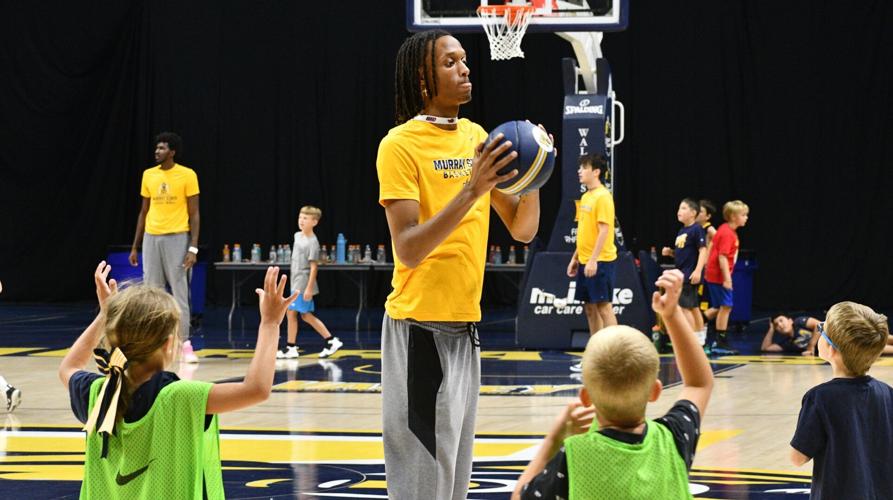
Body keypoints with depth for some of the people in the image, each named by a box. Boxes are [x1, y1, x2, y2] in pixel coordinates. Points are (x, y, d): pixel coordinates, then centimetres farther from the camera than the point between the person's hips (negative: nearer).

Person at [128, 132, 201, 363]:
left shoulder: (187, 175, -5)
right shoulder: (148, 175, 9)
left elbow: (194, 214, -5)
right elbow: (144, 212, 15)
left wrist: (193, 248, -12)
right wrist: (135, 246, 13)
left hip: (177, 238, -4)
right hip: (151, 238, 4)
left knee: (180, 293, -5)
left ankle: (185, 344, -2)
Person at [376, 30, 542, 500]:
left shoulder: (476, 138, 9)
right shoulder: (401, 144, -11)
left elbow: (522, 229, 11)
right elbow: (408, 250, -19)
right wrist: (470, 191, -27)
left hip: (465, 323, 7)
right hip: (421, 324, -7)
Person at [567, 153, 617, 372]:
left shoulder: (603, 196, -13)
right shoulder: (586, 197, 15)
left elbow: (604, 230, -18)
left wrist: (594, 260, -22)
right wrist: (576, 257, 19)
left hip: (601, 261, -9)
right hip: (586, 261, 9)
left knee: (604, 307, -7)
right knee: (590, 308, 11)